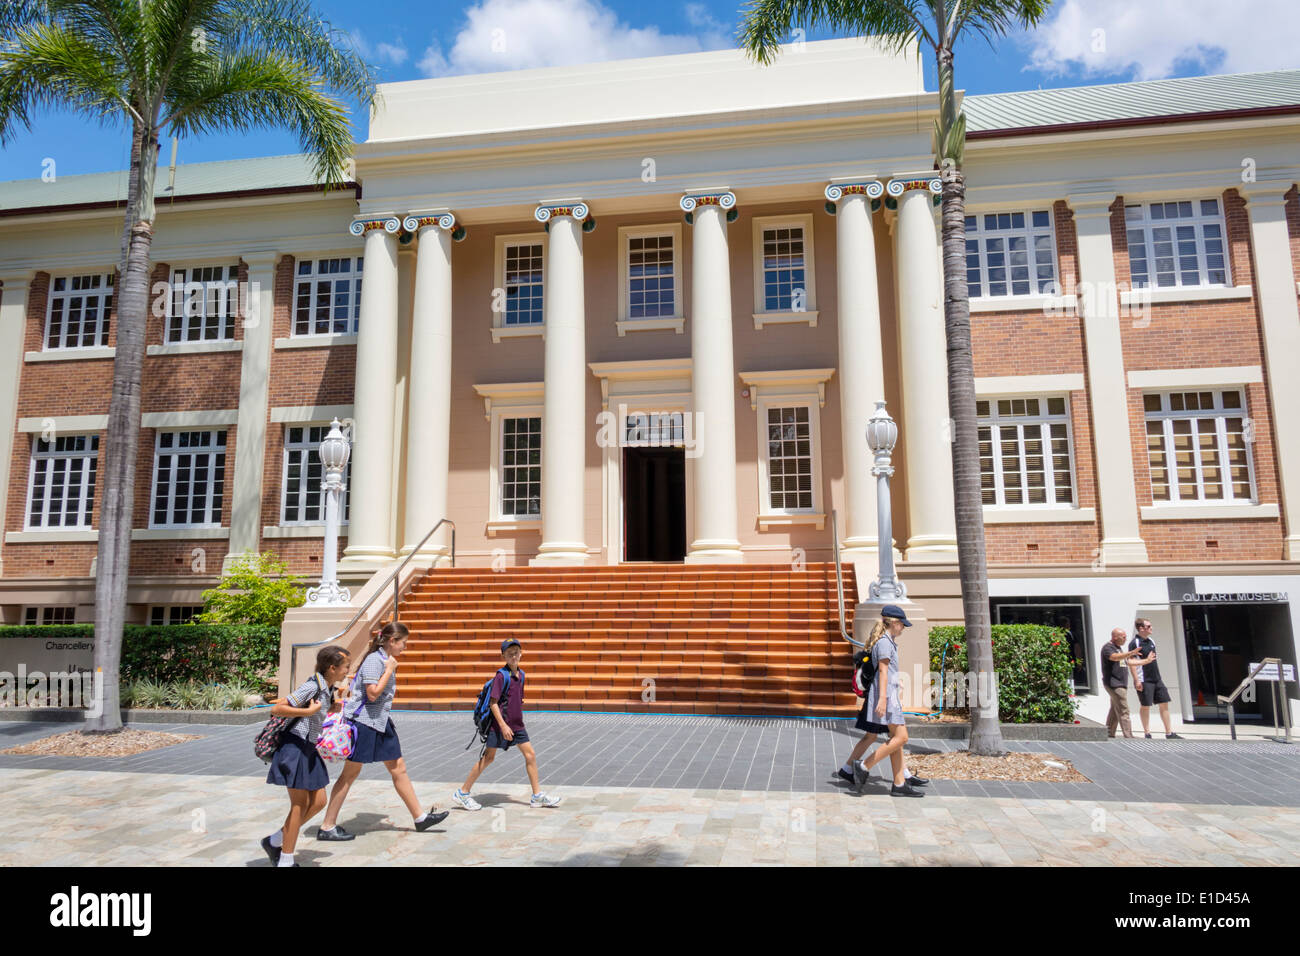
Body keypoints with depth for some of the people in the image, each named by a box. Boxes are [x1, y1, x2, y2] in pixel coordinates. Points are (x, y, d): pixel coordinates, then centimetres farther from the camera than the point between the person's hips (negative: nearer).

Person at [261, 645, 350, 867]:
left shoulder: (327, 689, 8)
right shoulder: (311, 687, -20)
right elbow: (277, 709, -22)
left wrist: (330, 710, 6)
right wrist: (309, 711, -25)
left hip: (308, 749, 9)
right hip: (295, 747, -9)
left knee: (319, 802, 8)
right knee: (300, 805, 0)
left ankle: (275, 841, 22)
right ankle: (286, 860, 14)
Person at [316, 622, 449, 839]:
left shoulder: (386, 660, 12)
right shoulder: (374, 660, -17)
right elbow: (373, 693, -23)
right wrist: (389, 670, -19)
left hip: (380, 722, 9)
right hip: (363, 721, -9)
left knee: (399, 769, 10)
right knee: (350, 773, 1)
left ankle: (420, 817, 15)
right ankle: (327, 827, 12)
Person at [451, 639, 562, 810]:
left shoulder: (521, 675, 8)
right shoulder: (501, 675, -15)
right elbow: (493, 702, -18)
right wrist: (503, 725, -22)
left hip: (516, 724, 7)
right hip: (500, 724, -7)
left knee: (530, 754, 4)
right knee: (488, 757, 0)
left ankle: (538, 795, 11)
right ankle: (462, 793, 14)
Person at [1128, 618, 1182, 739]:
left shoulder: (1151, 641, 13)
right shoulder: (1134, 643, -12)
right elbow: (1131, 662, -16)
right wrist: (1136, 680, -20)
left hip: (1156, 679, 8)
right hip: (1144, 680, -8)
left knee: (1164, 703, 7)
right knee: (1145, 706, -1)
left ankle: (1169, 733, 14)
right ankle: (1147, 733, 8)